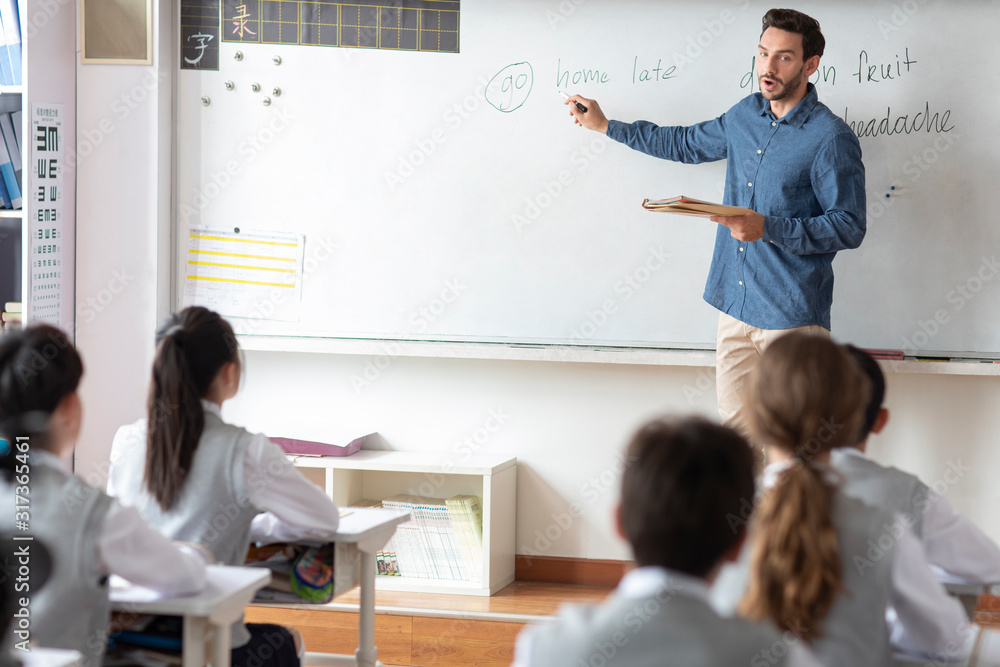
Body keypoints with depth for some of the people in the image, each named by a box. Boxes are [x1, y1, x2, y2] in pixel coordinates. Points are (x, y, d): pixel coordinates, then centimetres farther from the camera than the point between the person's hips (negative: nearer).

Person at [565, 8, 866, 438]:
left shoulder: (831, 139, -12)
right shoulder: (746, 115, 11)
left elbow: (849, 227, -13)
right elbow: (687, 144, 29)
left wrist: (769, 228, -22)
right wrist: (606, 126, 34)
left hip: (793, 315, -7)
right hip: (736, 305, 7)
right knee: (734, 428, 8)